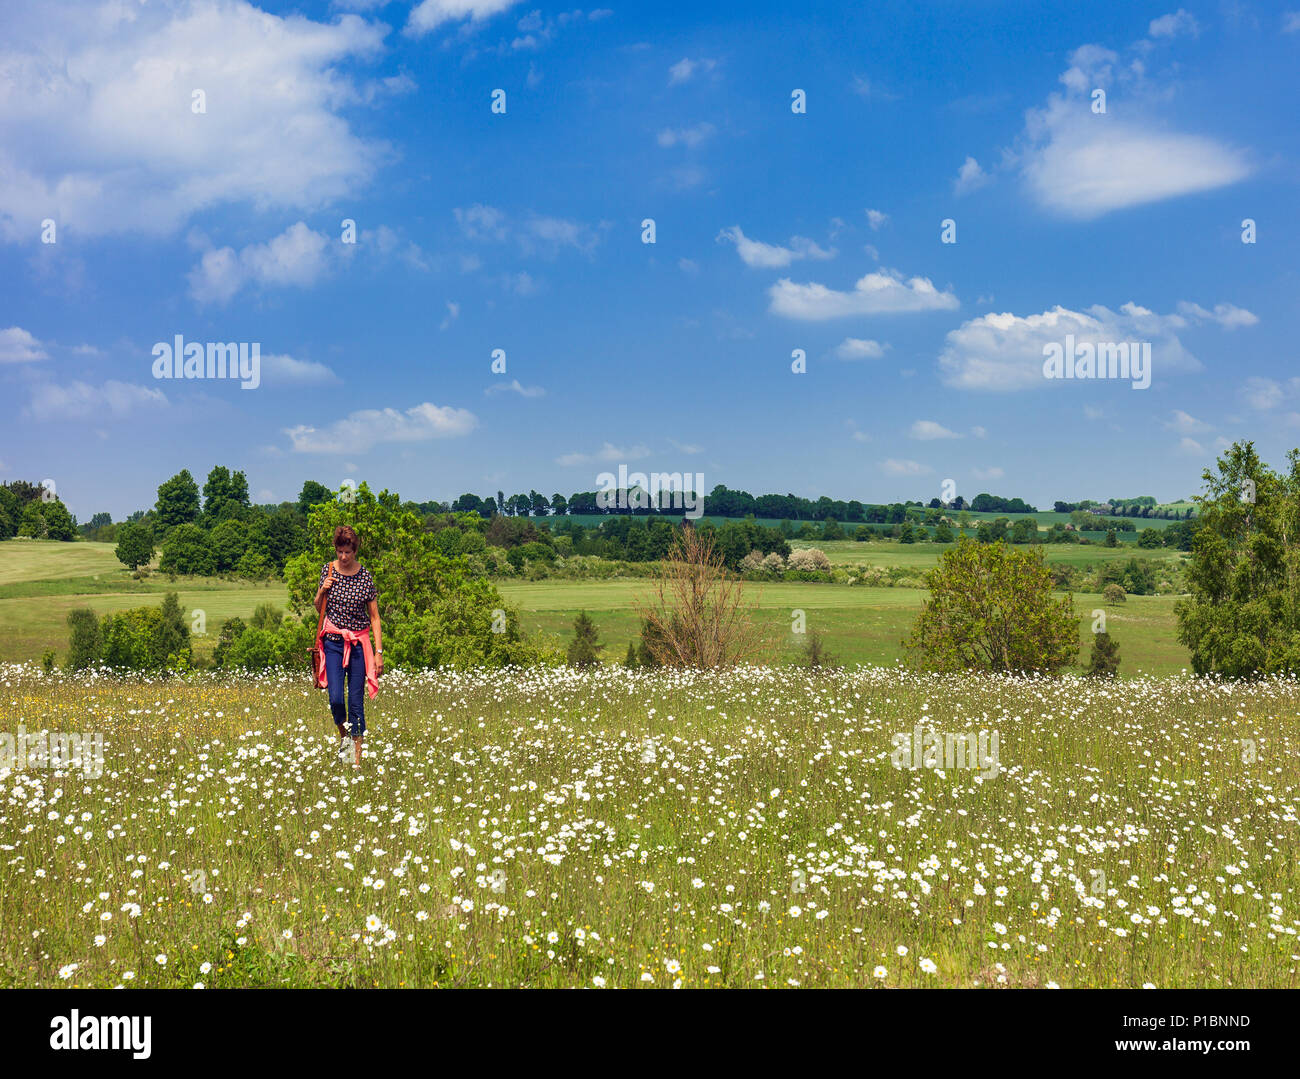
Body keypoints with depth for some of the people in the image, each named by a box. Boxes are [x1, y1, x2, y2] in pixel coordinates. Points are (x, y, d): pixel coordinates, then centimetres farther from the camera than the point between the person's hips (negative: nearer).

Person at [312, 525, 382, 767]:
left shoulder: (365, 576, -4)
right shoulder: (328, 570, 2)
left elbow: (375, 617, -1)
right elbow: (318, 607, 14)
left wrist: (379, 651, -7)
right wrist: (323, 590, -8)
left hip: (358, 643, -1)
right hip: (333, 642, 1)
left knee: (356, 701, 0)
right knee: (336, 698, -11)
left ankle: (357, 758, 8)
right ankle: (343, 735, 19)